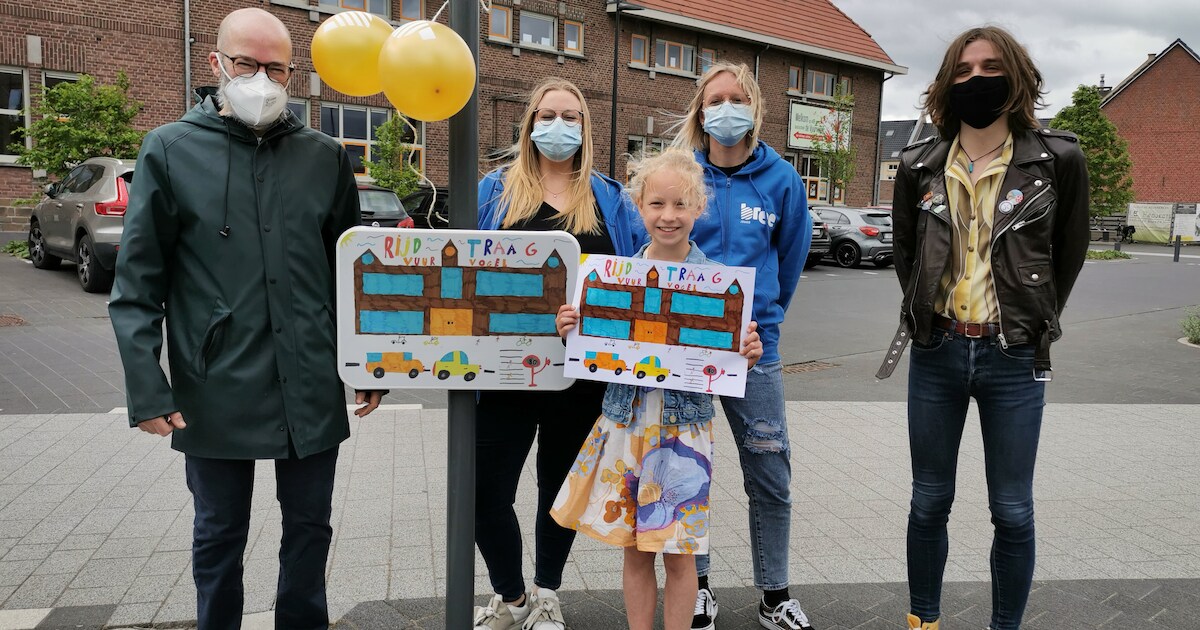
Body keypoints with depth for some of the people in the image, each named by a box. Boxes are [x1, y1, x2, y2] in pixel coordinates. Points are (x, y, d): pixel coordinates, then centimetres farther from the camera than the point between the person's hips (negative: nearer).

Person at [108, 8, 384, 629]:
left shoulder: (324, 157, 5)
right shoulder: (171, 151, -1)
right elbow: (137, 286, -3)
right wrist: (147, 390, -10)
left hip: (312, 389, 2)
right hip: (217, 392, -1)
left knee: (309, 526, 15)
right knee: (219, 537, 15)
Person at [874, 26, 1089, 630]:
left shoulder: (1057, 160, -3)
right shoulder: (920, 165, 3)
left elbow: (1069, 252, 9)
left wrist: (1032, 322, 11)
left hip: (1014, 359, -2)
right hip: (936, 354, 2)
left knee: (1012, 512, 6)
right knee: (929, 503, 11)